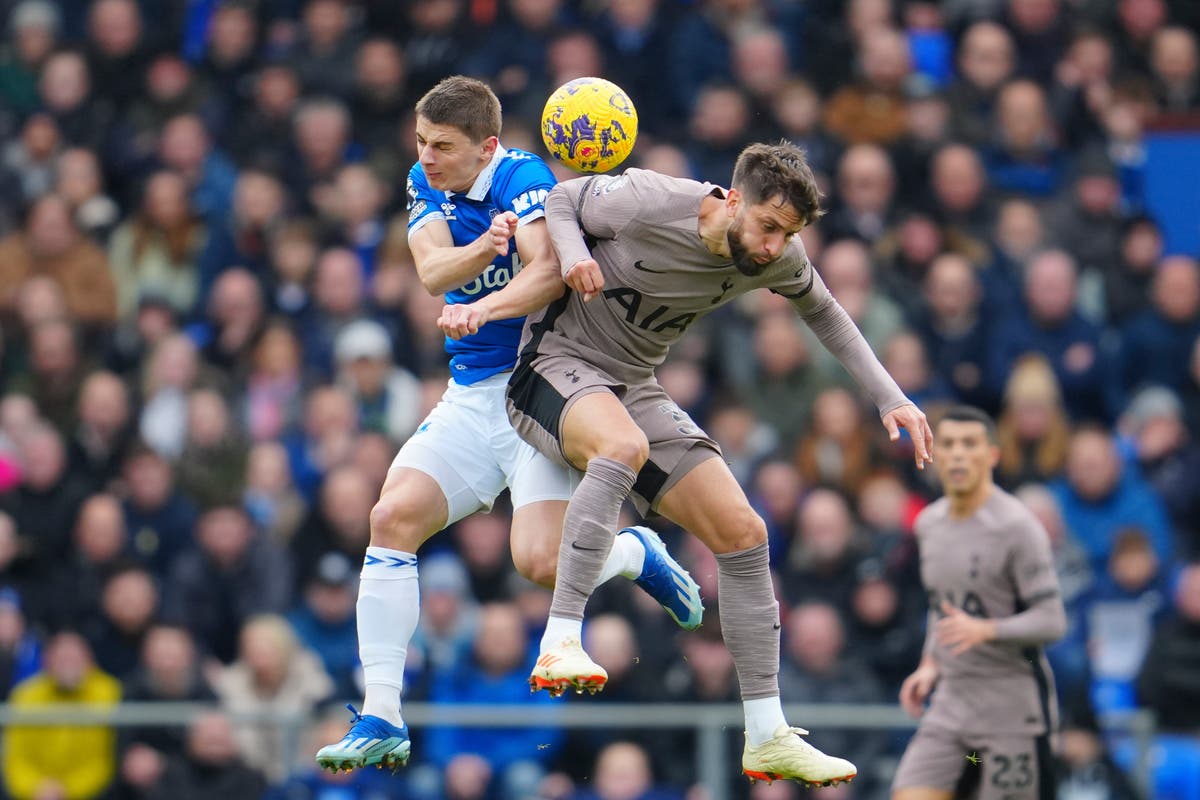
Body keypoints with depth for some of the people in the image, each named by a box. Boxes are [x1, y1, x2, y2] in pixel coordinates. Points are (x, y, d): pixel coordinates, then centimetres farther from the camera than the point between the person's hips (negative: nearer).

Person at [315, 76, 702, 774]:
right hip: (472, 395, 6)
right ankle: (381, 718, -10)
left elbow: (547, 273, -31)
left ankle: (637, 553, 15)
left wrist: (485, 308, -49)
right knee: (393, 517, -12)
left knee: (540, 561, -21)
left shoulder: (525, 180, -14)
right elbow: (432, 269, -13)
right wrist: (481, 250, -35)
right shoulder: (427, 183, 6)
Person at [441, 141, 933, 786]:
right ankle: (559, 646, -41)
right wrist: (573, 254, -25)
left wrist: (890, 399, 11)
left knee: (742, 533, -4)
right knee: (625, 446, -40)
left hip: (635, 389, 6)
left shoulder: (778, 260, -7)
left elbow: (823, 314, 15)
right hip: (556, 364, -6)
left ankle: (767, 739, 3)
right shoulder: (648, 202, -24)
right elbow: (562, 199, -4)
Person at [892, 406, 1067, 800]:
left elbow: (1051, 621, -16)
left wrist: (985, 630, -32)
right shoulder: (929, 524, 11)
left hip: (1012, 708, -6)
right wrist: (930, 665, 11)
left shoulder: (1017, 527, -12)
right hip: (950, 702, 6)